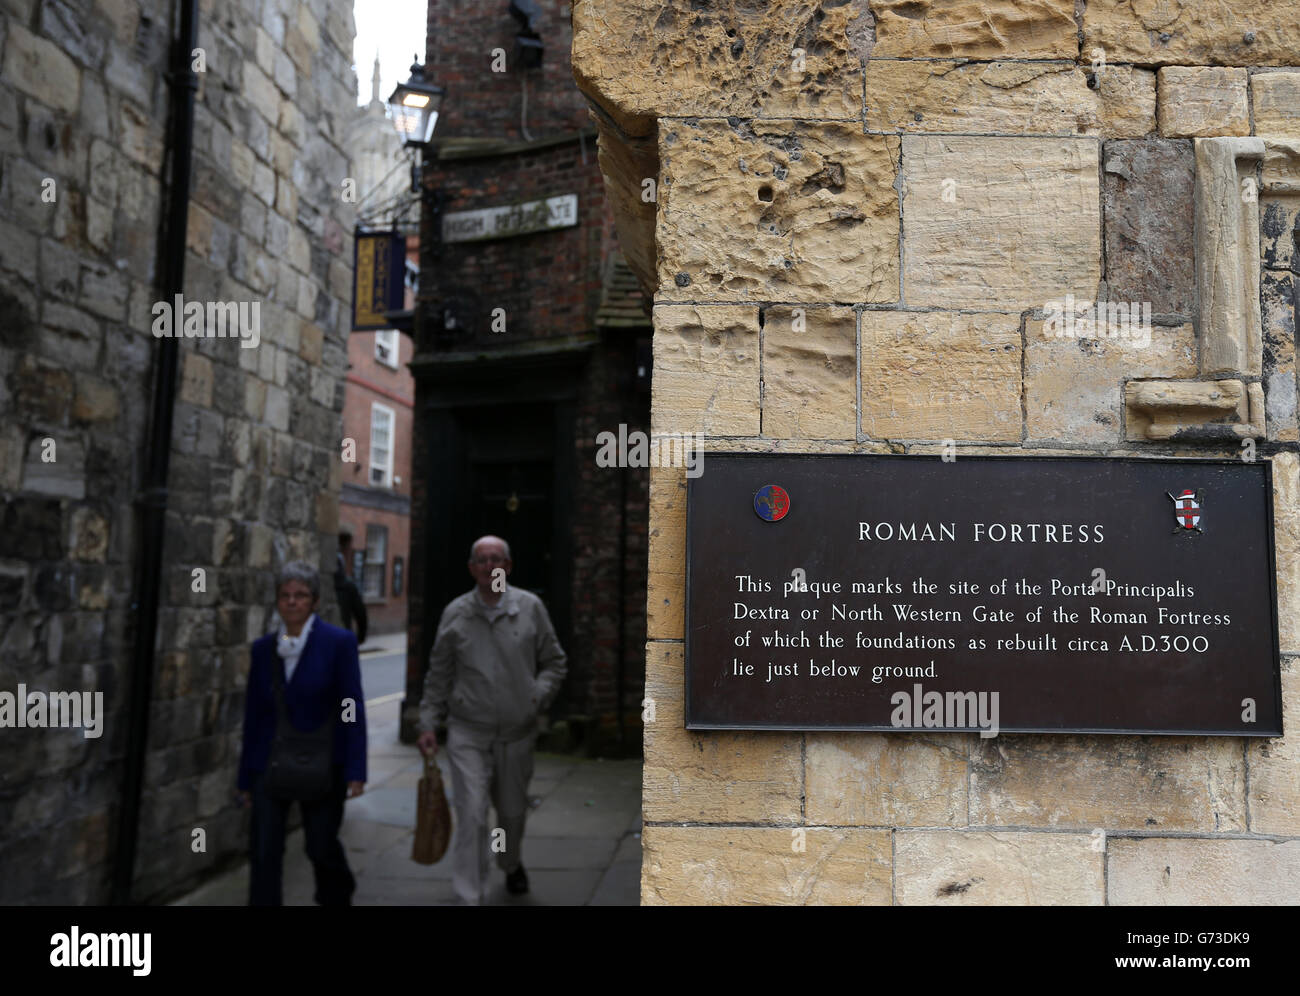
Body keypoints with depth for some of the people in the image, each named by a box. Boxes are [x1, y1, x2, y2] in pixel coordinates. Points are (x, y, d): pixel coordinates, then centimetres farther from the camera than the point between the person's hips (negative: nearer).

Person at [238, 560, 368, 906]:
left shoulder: (339, 642, -6)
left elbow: (352, 708, -8)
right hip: (270, 764, 3)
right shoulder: (263, 647, 5)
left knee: (321, 846, 9)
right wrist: (246, 777, 11)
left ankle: (337, 897, 39)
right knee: (263, 851, -1)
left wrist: (355, 770, -12)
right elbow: (253, 714, 9)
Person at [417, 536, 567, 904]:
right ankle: (470, 897, 1)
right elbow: (438, 675, 7)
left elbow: (553, 662, 7)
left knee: (513, 811, 17)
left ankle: (511, 864, 47)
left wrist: (538, 697, -9)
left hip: (517, 733, 1)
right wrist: (428, 724, 4)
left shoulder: (531, 607, -2)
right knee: (471, 815, -10)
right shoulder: (455, 614, -1)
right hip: (468, 734, -1)